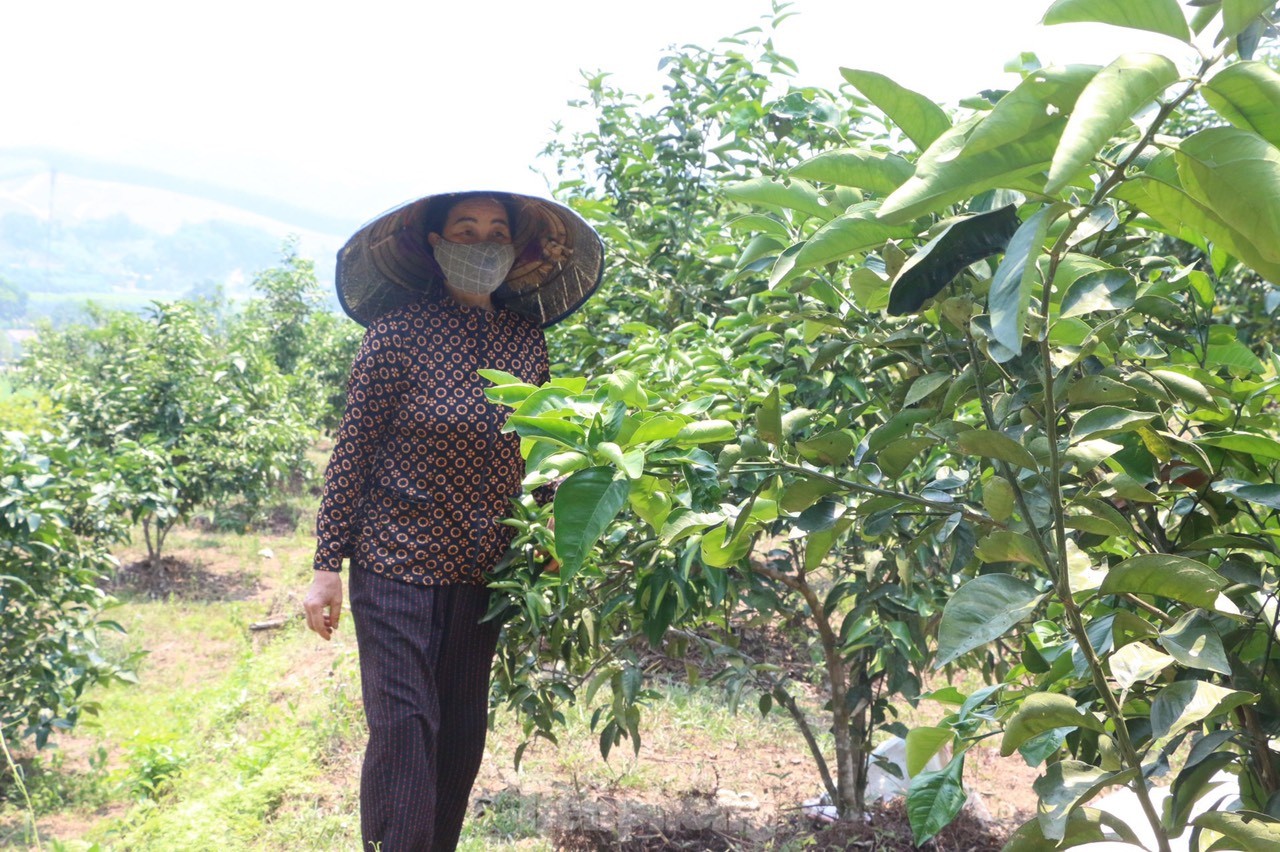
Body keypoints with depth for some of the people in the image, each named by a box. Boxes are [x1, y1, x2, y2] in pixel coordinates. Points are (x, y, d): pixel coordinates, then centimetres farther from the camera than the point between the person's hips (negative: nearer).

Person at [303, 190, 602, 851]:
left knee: (462, 733, 12)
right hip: (398, 566, -5)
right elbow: (352, 452, -9)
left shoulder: (526, 336, 2)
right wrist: (327, 566, -9)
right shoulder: (399, 332, -12)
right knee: (404, 730, -5)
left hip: (482, 572, 5)